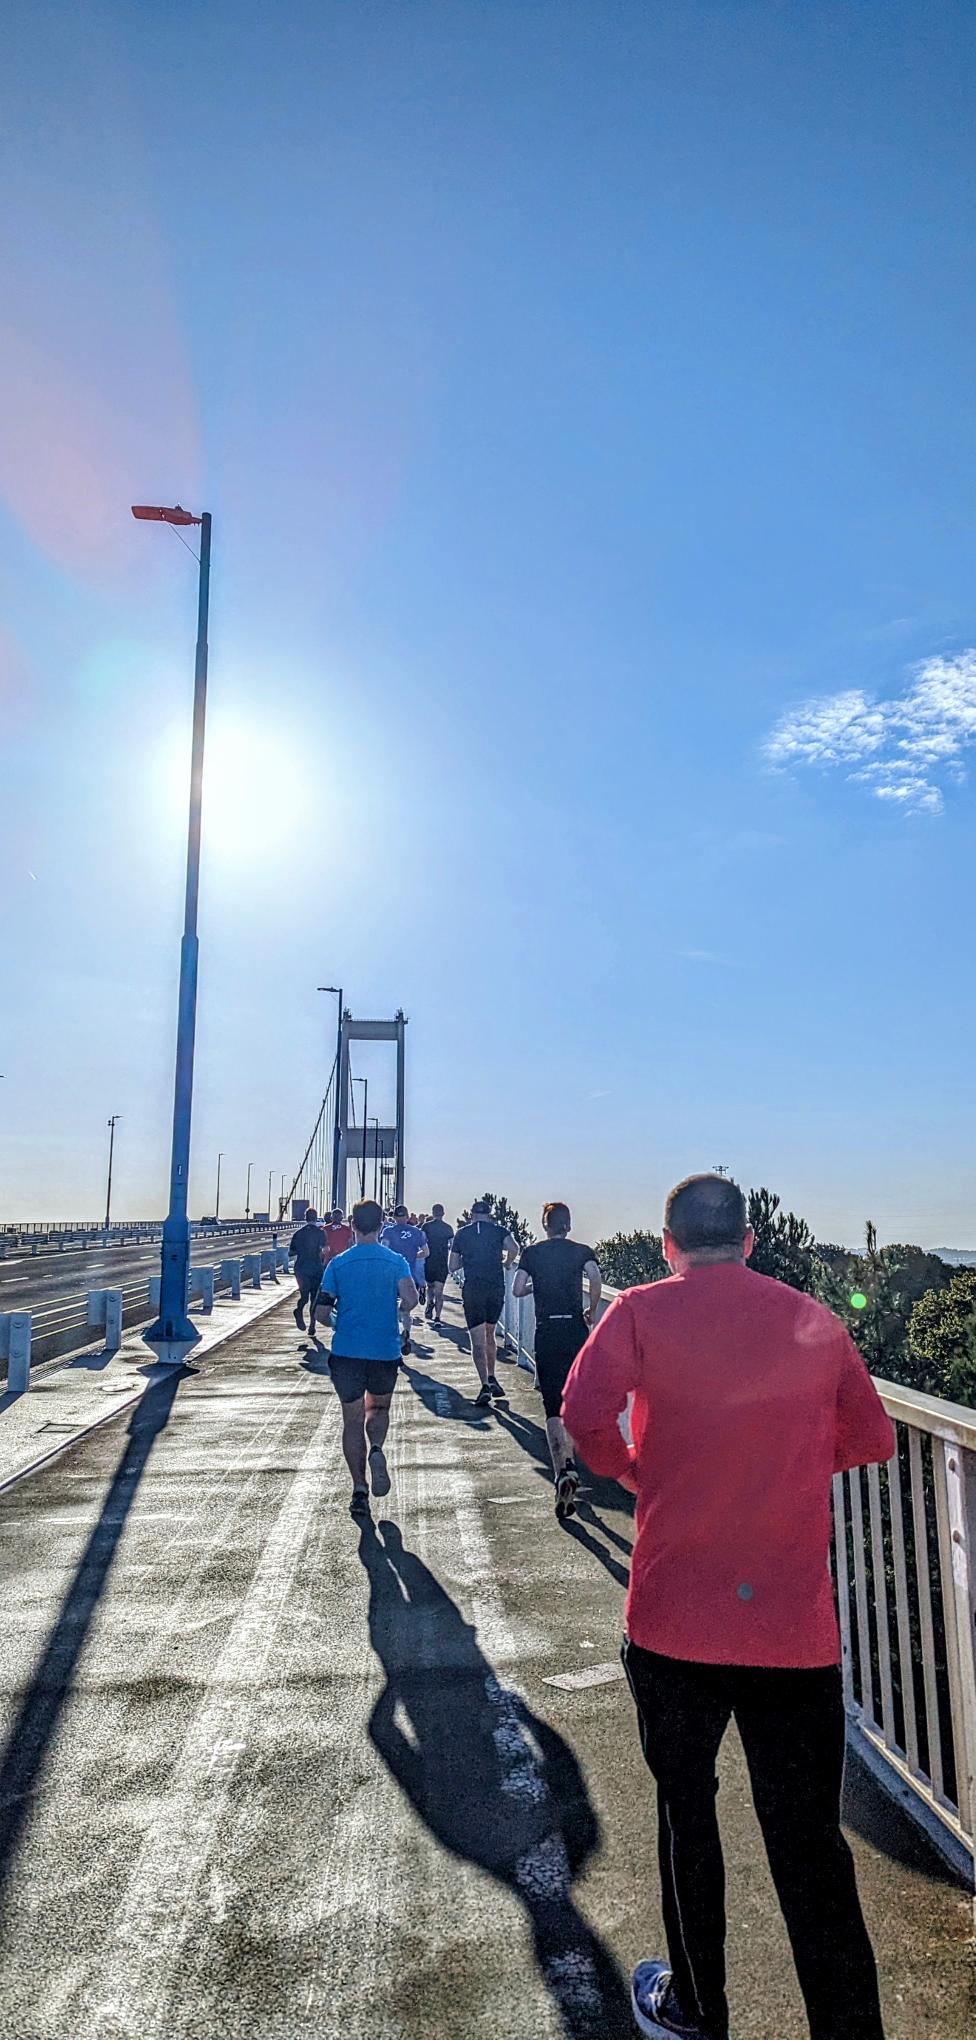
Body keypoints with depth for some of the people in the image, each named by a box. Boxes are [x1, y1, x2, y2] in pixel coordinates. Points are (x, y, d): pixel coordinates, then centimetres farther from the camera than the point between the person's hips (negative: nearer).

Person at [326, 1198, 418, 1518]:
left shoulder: (338, 1263, -1)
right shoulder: (396, 1262, -2)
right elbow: (410, 1299, -15)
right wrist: (398, 1308, 7)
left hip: (346, 1351, 0)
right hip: (385, 1352, 1)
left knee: (352, 1420, 9)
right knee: (379, 1408, 22)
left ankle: (359, 1490, 5)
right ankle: (377, 1450, -6)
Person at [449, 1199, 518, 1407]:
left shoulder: (461, 1233, 8)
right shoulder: (499, 1230, 6)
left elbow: (452, 1267, 9)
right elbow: (513, 1249, -11)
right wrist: (506, 1263, 10)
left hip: (472, 1290, -1)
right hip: (496, 1288, 1)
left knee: (477, 1341, 0)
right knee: (489, 1334, 21)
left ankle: (485, 1385, -12)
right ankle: (491, 1378, 19)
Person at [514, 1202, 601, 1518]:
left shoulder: (532, 1252, 6)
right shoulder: (582, 1251, 5)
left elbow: (518, 1289, -3)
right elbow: (595, 1279, -13)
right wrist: (592, 1311, 2)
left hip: (546, 1333, -1)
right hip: (576, 1330, 1)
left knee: (553, 1406, -2)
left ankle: (562, 1472, -18)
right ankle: (569, 1464, 18)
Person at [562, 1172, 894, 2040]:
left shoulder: (643, 1311, -8)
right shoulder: (815, 1319, 1)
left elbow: (586, 1412, -21)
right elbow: (872, 1438, 8)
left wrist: (634, 1472, -1)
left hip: (675, 1616, -1)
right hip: (798, 1626, 2)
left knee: (686, 1807, 21)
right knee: (810, 1839, 13)